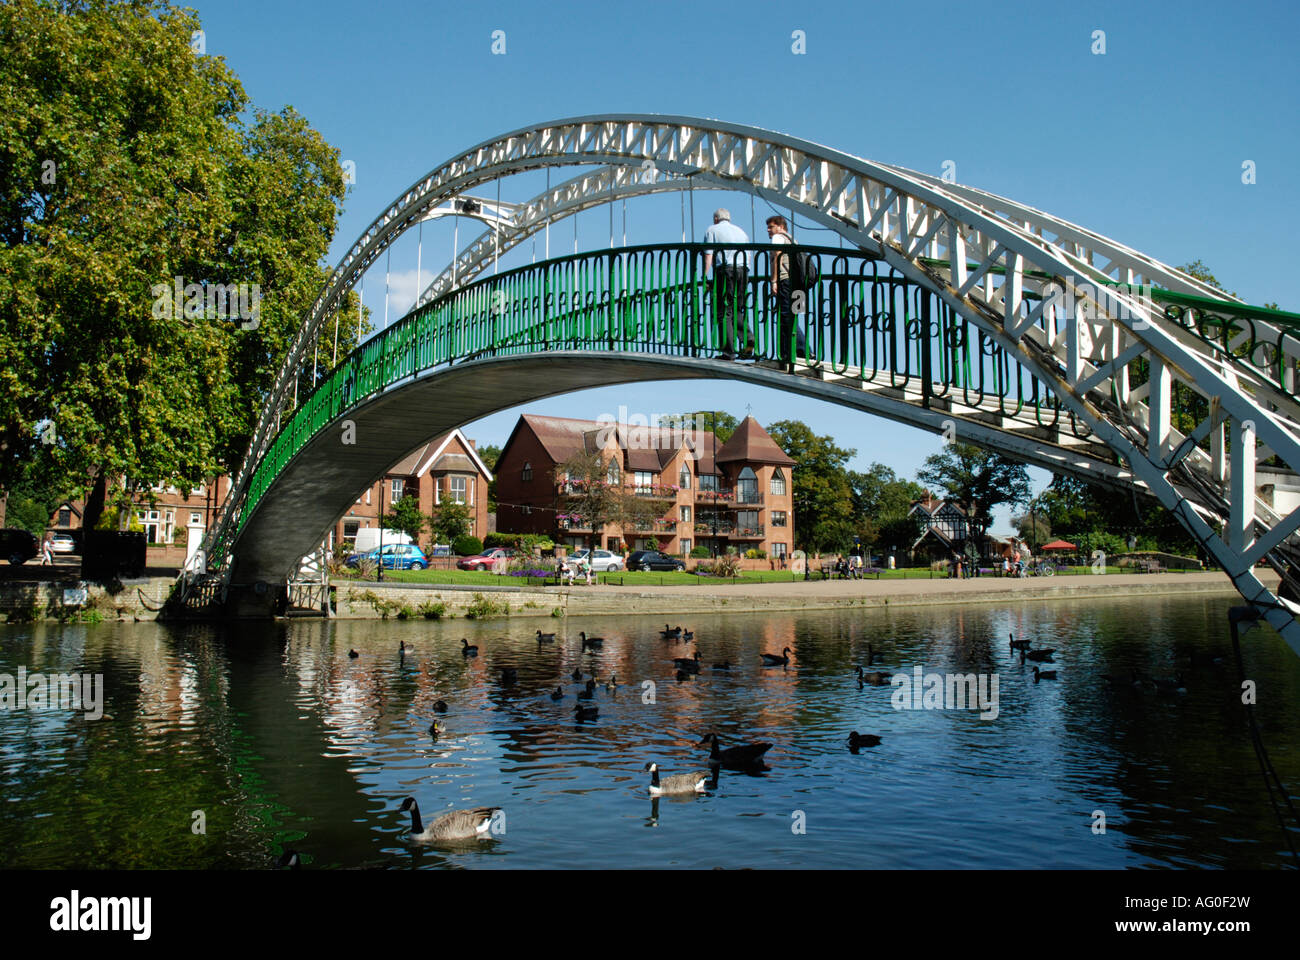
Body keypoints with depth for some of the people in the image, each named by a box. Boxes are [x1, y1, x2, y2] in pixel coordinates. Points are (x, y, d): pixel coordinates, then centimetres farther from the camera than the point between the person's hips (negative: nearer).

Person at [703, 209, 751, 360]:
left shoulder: (712, 230, 12)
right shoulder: (741, 231, 27)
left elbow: (708, 255, 1)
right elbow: (748, 256, 21)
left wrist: (704, 277, -3)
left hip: (725, 270, -5)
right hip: (743, 271, 5)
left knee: (724, 312, -5)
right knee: (738, 310, 13)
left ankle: (728, 351, -10)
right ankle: (747, 341, -8)